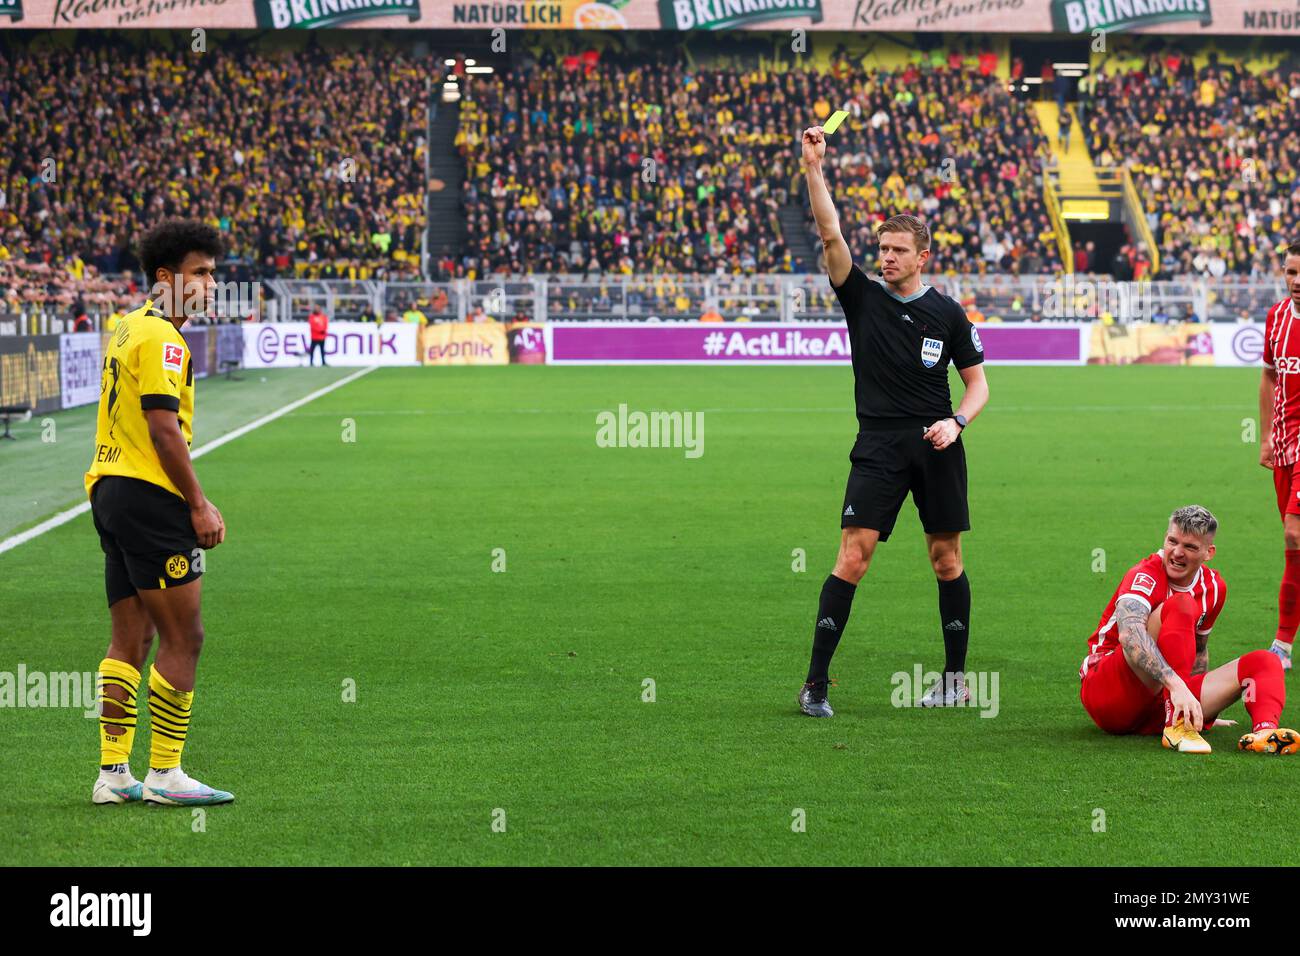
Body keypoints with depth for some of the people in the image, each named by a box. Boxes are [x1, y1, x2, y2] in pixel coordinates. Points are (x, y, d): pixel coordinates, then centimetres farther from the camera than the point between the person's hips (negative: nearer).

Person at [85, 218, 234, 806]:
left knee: (131, 640, 10)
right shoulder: (160, 338, -12)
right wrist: (198, 505, -15)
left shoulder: (128, 329, 18)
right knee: (183, 636, -5)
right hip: (150, 497, -10)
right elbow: (164, 429, -18)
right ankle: (164, 774, -4)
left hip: (109, 492, 10)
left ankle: (113, 773, 10)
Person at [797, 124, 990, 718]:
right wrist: (814, 168, -16)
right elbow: (830, 234, -7)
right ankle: (816, 681, -10)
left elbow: (977, 382, 12)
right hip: (878, 446, -1)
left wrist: (956, 422, -8)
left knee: (946, 559, 5)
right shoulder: (862, 297, 5)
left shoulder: (947, 313, 6)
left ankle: (956, 678, 16)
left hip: (936, 446, 1)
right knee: (852, 556, -11)